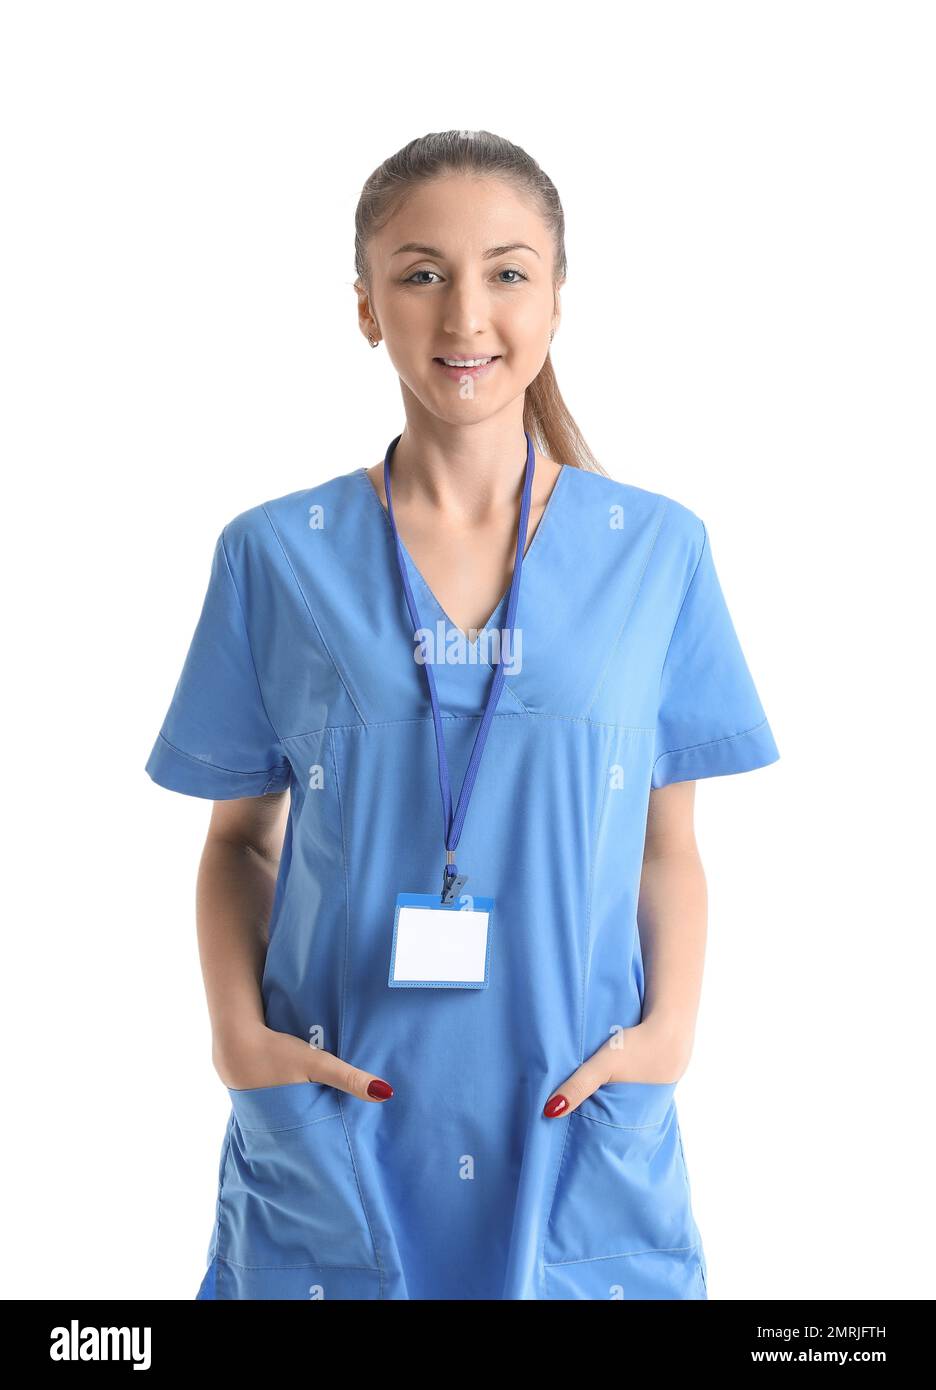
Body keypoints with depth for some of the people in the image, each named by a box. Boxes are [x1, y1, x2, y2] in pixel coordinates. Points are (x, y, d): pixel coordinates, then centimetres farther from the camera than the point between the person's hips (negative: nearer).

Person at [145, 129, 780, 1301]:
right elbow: (241, 837, 6)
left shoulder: (657, 551, 0)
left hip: (579, 1129, 1)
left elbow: (667, 845, 5)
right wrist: (237, 1029, -8)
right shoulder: (277, 554, -1)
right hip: (333, 1130, 0)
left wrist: (670, 1028, -9)